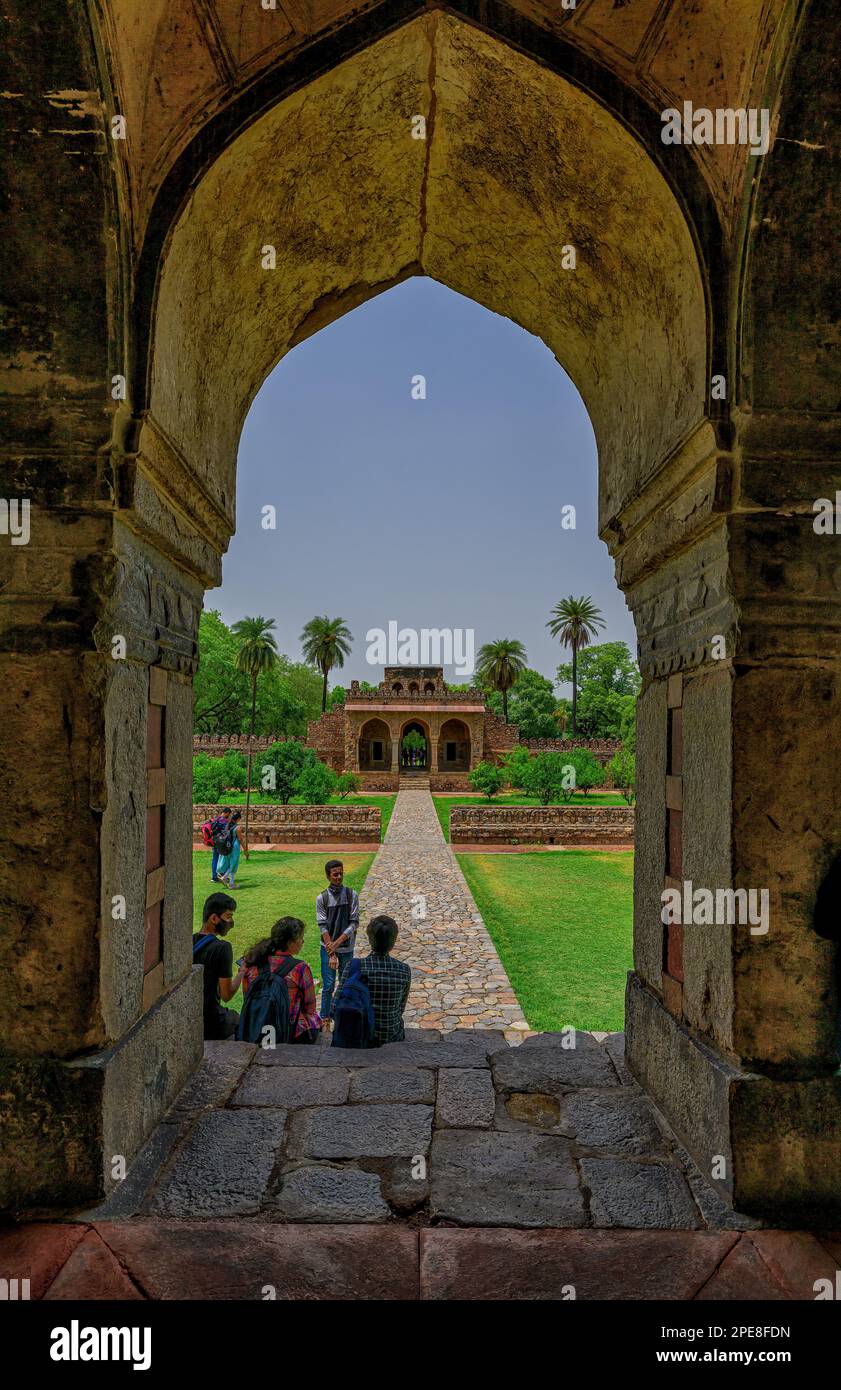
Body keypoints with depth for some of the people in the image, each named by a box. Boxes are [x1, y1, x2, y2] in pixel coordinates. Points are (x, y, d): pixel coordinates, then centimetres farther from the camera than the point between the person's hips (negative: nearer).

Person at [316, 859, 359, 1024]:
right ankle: (325, 1019, 14)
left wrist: (337, 943, -15)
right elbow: (323, 927, -9)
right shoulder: (321, 898, -7)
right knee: (328, 986, 1)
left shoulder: (352, 895, -5)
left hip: (346, 948, 1)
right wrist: (331, 953, -14)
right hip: (328, 948, -1)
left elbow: (354, 923, -8)